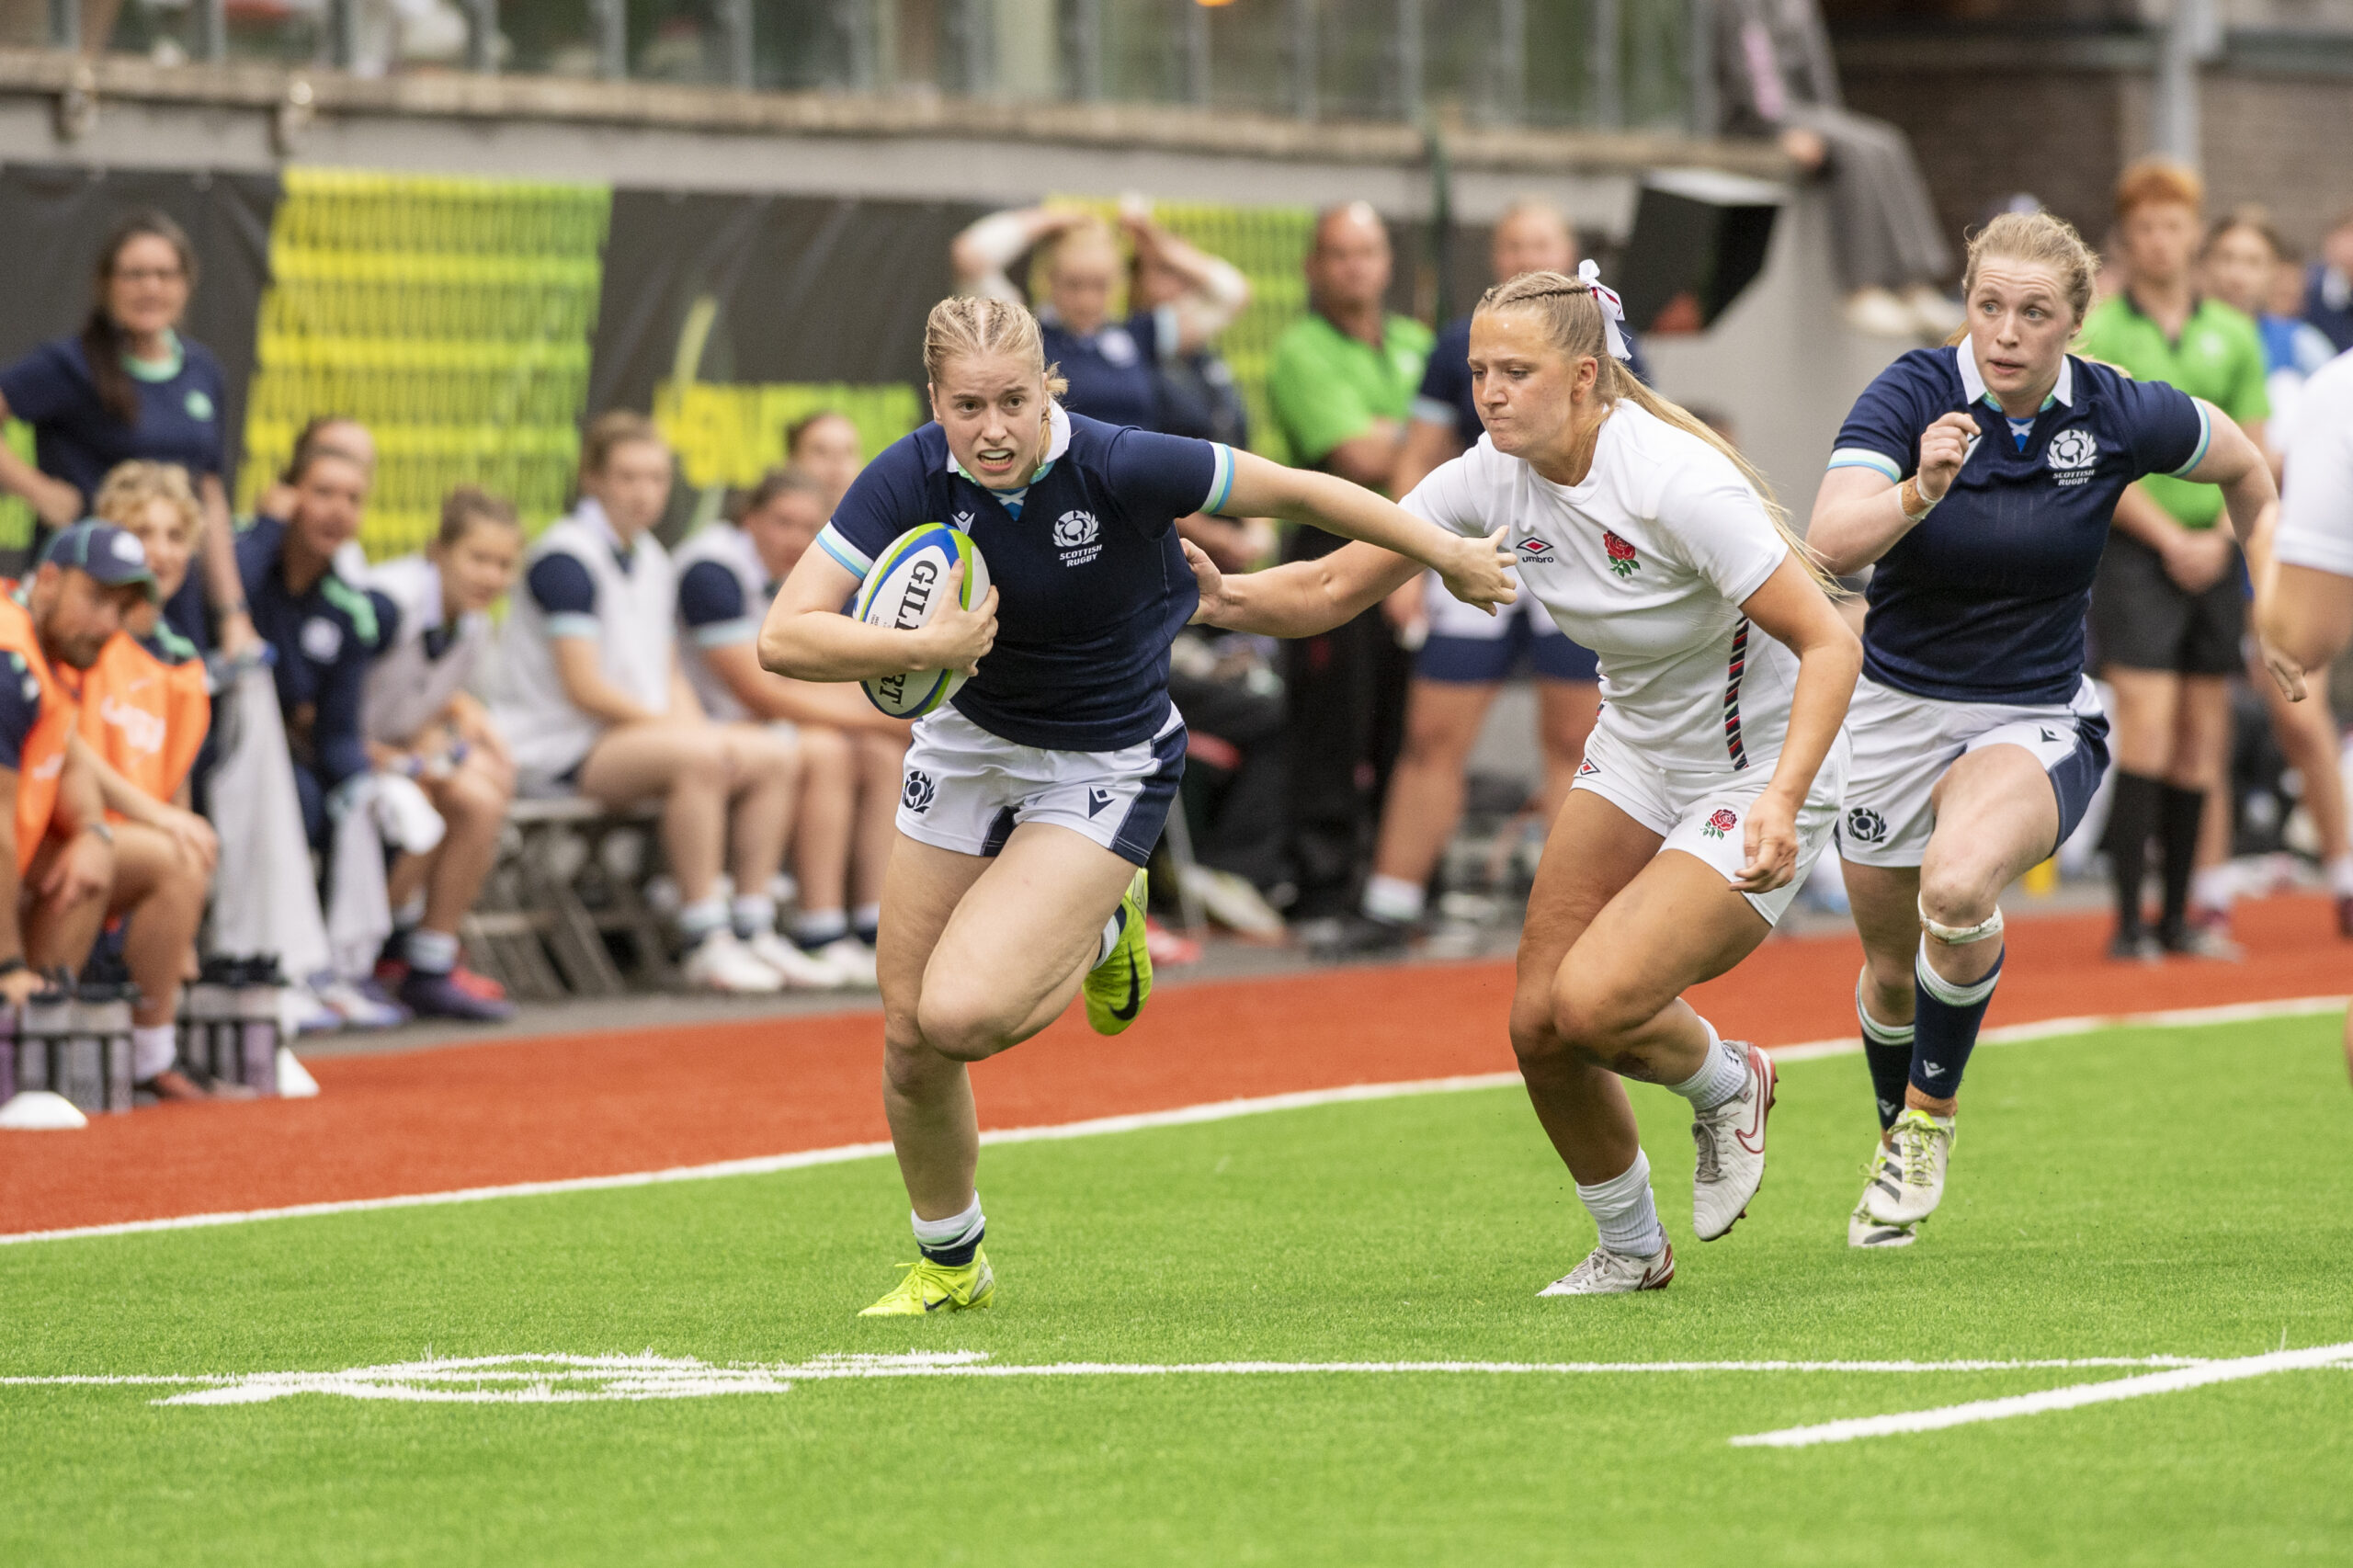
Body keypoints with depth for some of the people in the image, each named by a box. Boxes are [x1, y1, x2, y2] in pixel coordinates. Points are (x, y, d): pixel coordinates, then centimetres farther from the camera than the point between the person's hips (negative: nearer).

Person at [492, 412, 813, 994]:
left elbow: (669, 677, 19)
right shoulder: (566, 559, -13)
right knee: (699, 755, -32)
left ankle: (753, 929, -3)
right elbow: (585, 689, -19)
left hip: (638, 730, 9)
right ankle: (705, 945, -29)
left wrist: (695, 726, -3)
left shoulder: (652, 562, 16)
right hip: (557, 748, -9)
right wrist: (683, 728, -18)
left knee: (776, 756, -4)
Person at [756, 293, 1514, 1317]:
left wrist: (1448, 557, -4)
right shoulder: (912, 480, -20)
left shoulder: (1120, 468, -28)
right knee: (907, 1037, 6)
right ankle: (948, 1263, 32)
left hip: (1105, 767, -4)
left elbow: (1297, 492, -15)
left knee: (964, 1014, -22)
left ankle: (1102, 933, 11)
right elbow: (784, 636, -24)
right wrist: (924, 647, -38)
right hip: (969, 739, 4)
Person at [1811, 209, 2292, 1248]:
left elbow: (2241, 462, 10)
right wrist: (1920, 494, -50)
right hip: (1898, 705, 1)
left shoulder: (2117, 417, -12)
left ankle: (1933, 1109, -9)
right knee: (1893, 966, 13)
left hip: (2037, 720, -1)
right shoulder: (1912, 396, -17)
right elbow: (1832, 543, -33)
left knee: (1958, 889, -31)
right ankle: (1898, 1141, 43)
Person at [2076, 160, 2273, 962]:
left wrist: (2217, 540, -5)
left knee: (2201, 744, 5)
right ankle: (2129, 919, -12)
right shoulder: (2097, 336, -3)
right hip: (2133, 555, -4)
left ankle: (2177, 915, 12)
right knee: (2146, 729, -14)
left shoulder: (2232, 335, 10)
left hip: (2215, 556, 4)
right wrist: (2171, 539, -12)